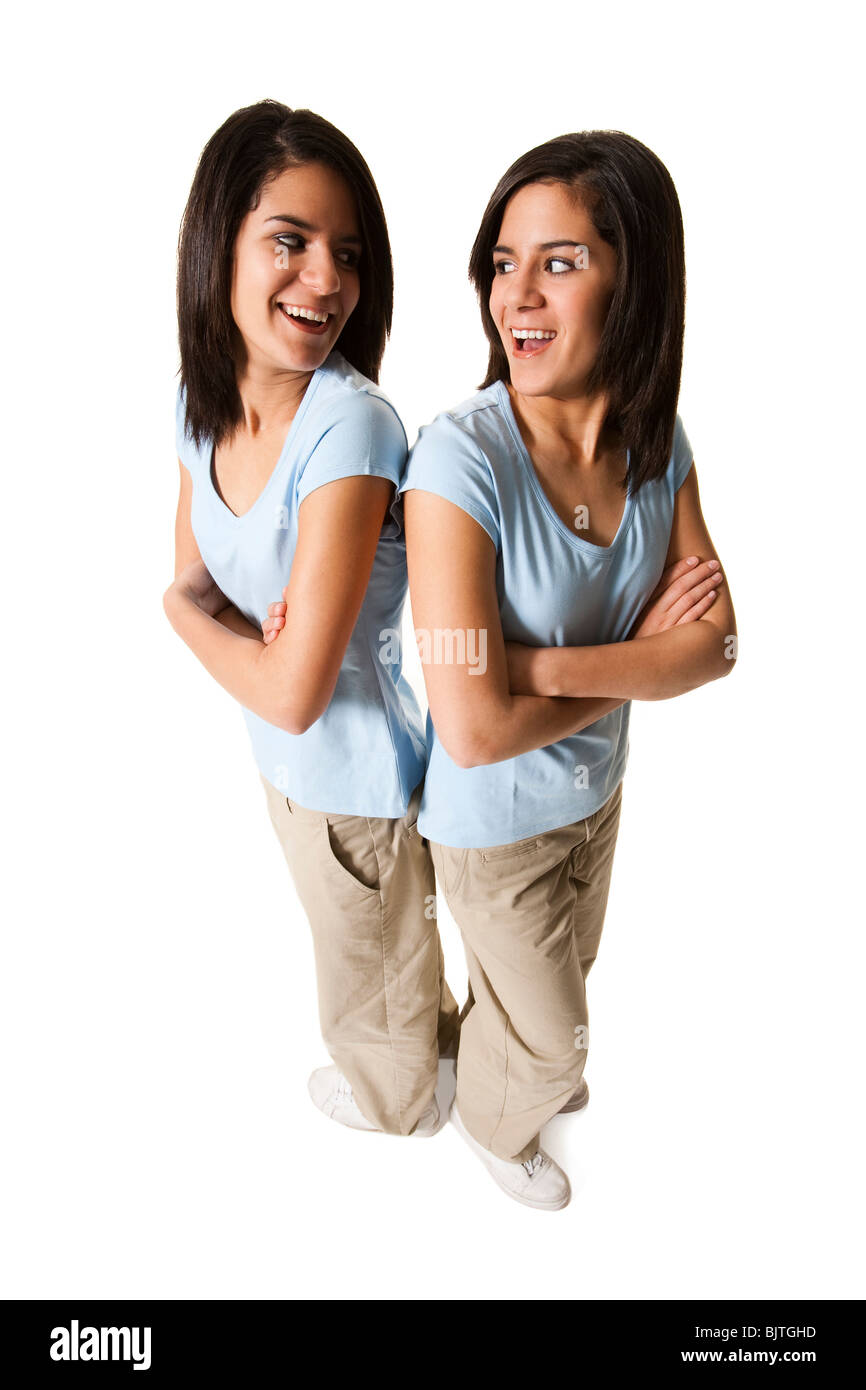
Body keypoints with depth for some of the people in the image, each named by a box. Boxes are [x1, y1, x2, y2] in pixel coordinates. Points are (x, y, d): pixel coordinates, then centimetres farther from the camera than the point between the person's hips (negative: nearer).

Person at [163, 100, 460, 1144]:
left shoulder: (349, 426, -32)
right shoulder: (204, 400, -8)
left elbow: (295, 692, -31)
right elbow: (193, 575, 3)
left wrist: (185, 610, -15)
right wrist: (246, 627, -19)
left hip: (353, 772, -7)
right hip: (280, 749, 7)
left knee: (375, 962, 23)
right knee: (374, 941, 33)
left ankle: (396, 1096, 56)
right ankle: (435, 1026, 64)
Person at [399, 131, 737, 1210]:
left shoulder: (658, 445, -12)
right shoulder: (461, 458, -31)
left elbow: (715, 643, -15)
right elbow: (475, 731, -33)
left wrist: (547, 664, -29)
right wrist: (643, 660, -21)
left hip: (596, 788, 5)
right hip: (494, 819, -5)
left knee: (557, 975, 33)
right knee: (548, 1036, 21)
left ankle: (523, 1064, 67)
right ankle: (492, 1120, 56)